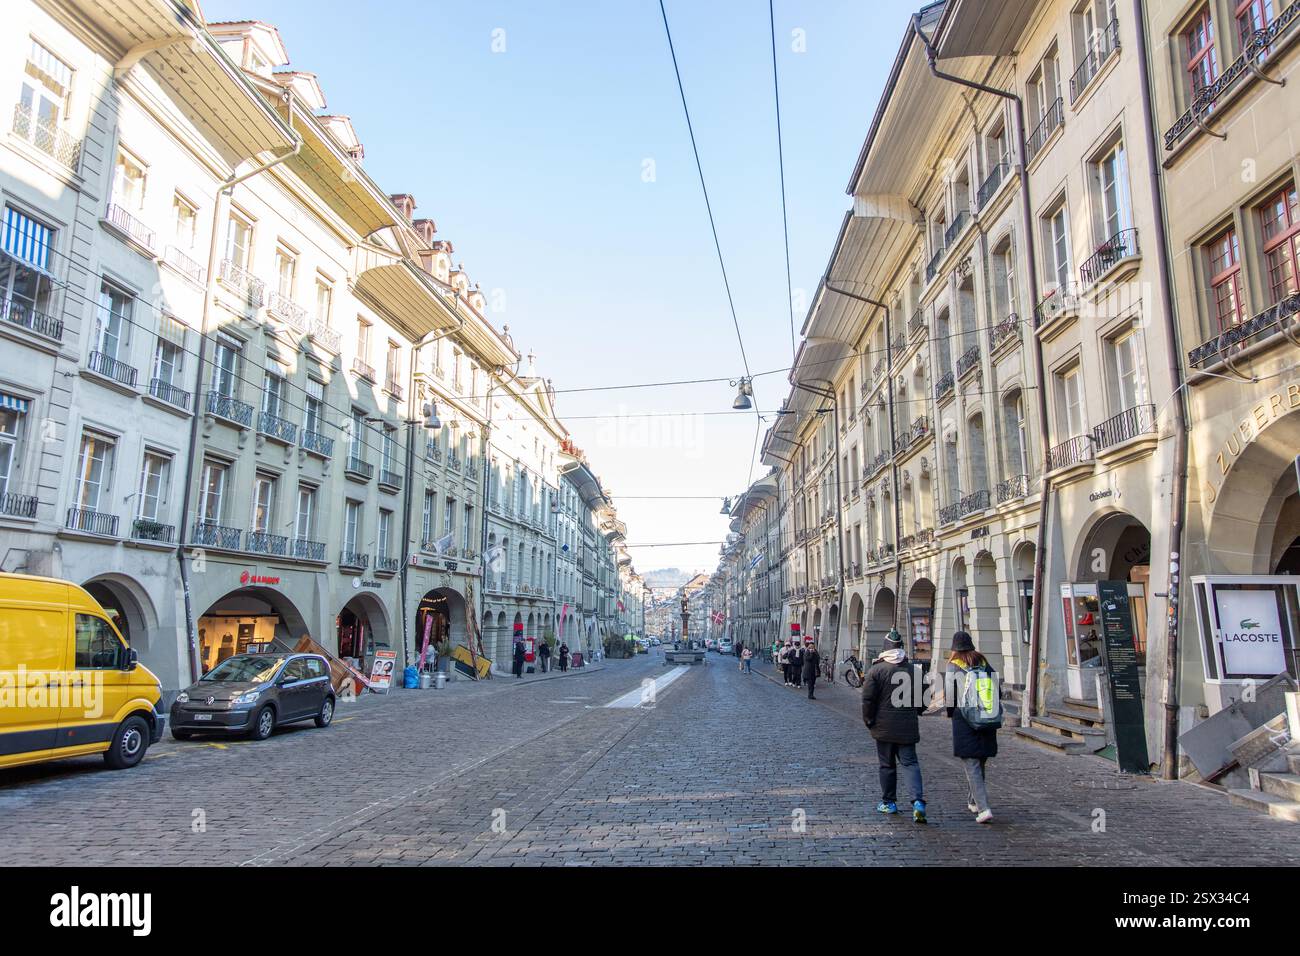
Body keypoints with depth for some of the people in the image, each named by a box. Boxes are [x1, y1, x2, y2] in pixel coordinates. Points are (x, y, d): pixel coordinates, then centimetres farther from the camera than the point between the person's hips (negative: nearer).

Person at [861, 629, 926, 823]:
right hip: (908, 727, 2)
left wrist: (869, 720, 1)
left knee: (887, 764, 10)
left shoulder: (876, 670, -10)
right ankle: (918, 800, -11)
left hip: (884, 727, -2)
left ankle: (888, 802, 19)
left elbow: (868, 698, -11)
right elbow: (920, 696, 9)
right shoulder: (913, 669, 1)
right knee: (910, 762, 5)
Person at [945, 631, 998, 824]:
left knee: (972, 766, -3)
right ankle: (973, 802, 32)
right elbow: (997, 689, 7)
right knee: (980, 764, 19)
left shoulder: (953, 666, -5)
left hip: (964, 720, -5)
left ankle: (984, 809, -12)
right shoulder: (984, 663, 8)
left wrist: (951, 713, 13)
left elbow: (949, 694, -5)